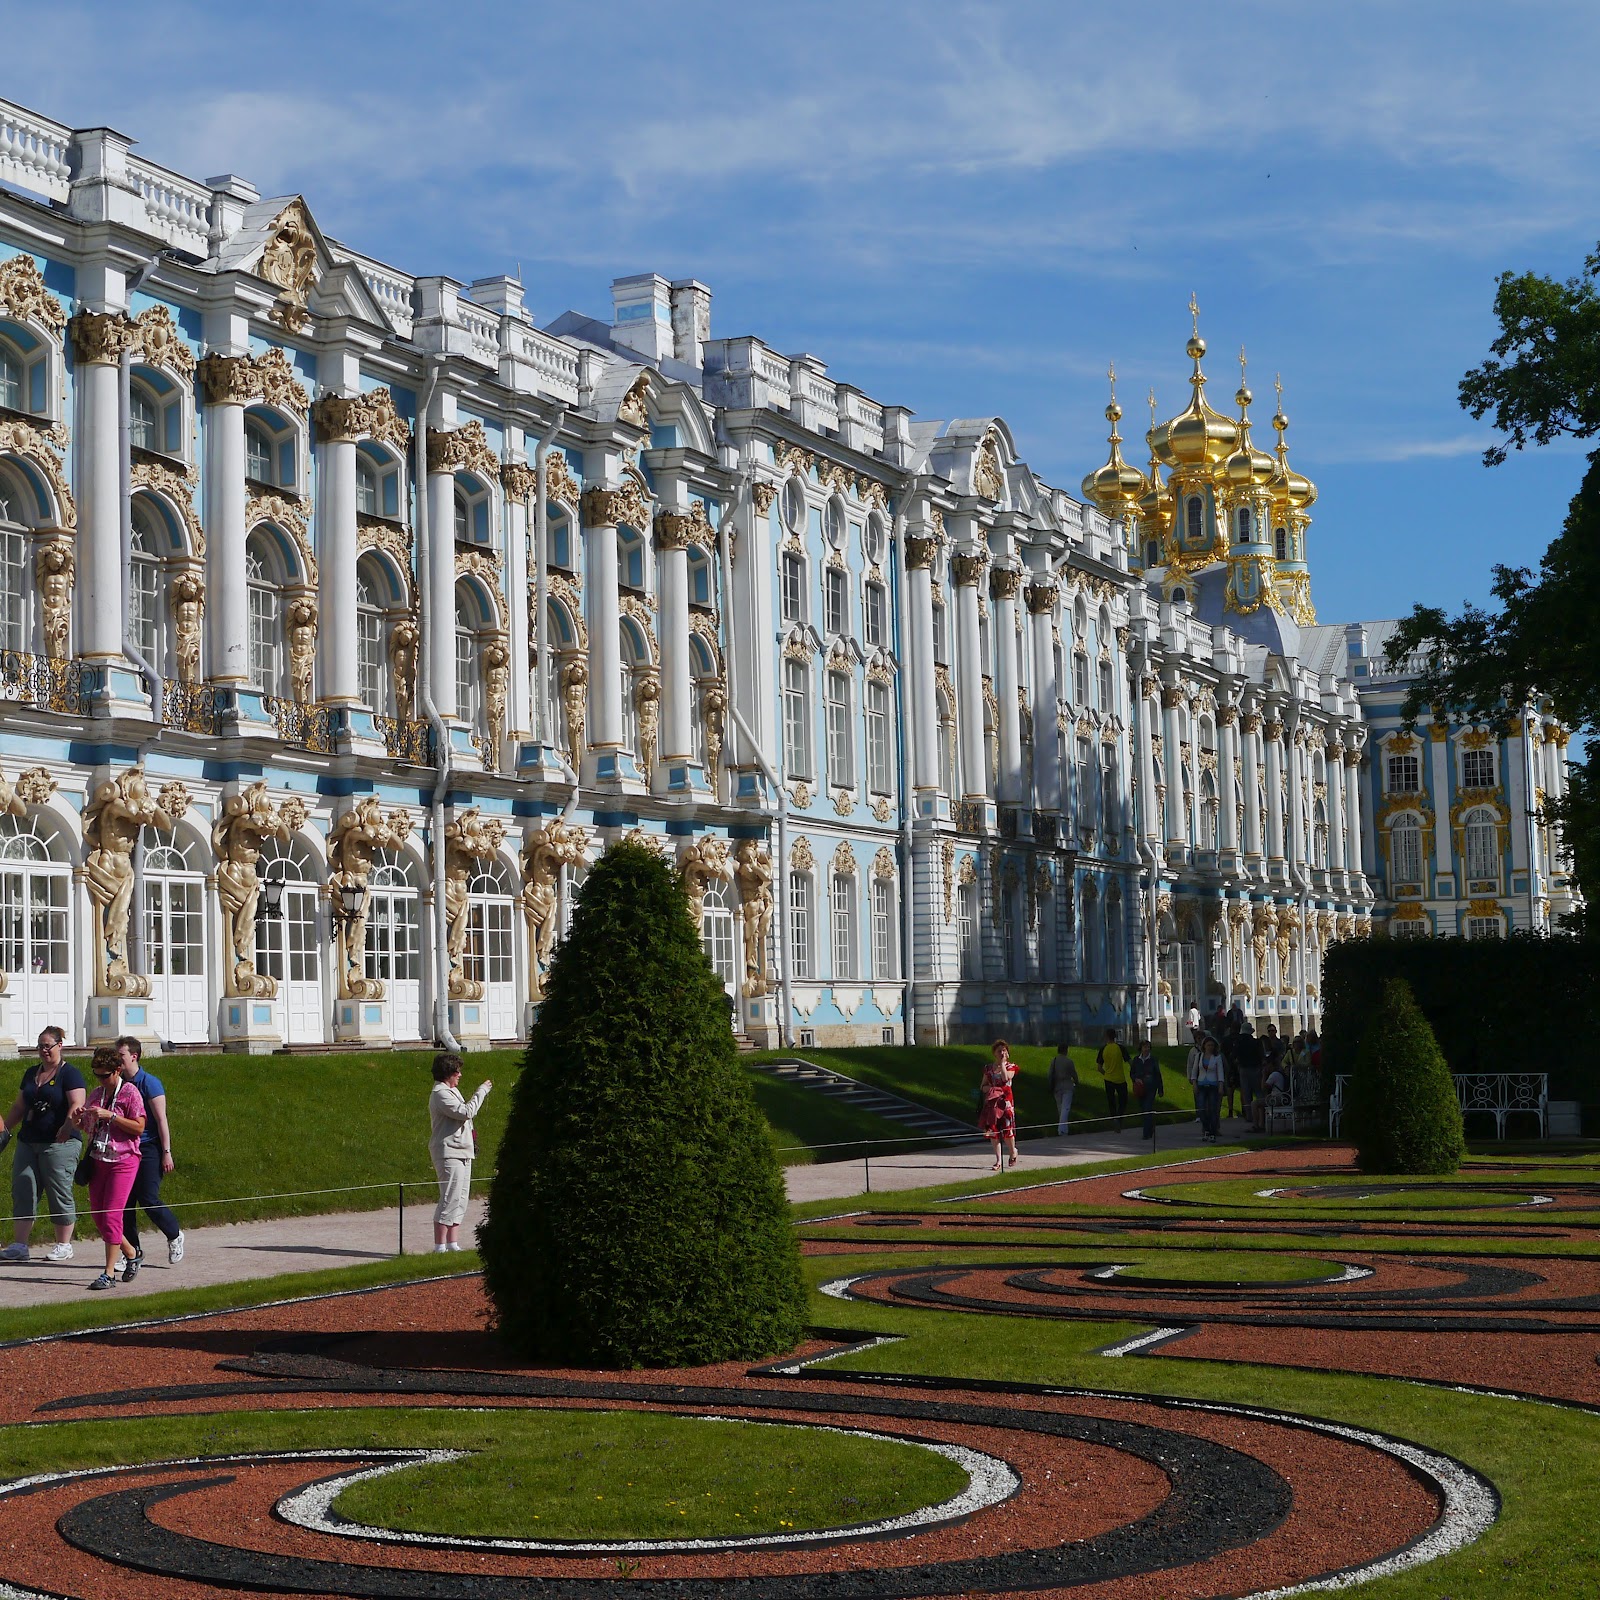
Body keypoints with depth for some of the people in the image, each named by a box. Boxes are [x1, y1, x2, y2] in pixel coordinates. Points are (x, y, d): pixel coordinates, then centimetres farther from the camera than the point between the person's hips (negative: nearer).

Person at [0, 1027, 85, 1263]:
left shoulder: (70, 1074, -4)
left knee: (60, 1192, -4)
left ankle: (64, 1246, 5)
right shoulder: (31, 1073, 18)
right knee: (22, 1190, 2)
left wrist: (67, 1127, -32)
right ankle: (19, 1246, 4)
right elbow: (19, 1106, 24)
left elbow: (77, 1105, -17)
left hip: (59, 1144, -7)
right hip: (28, 1142, 7)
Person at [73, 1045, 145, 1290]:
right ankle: (130, 1253, 27)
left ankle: (109, 1273, -7)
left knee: (112, 1215, -10)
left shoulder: (129, 1092, -8)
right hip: (98, 1160, 7)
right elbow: (88, 1128, 21)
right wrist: (80, 1119, -2)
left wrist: (110, 1116, -21)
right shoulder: (96, 1094, 11)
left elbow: (139, 1127, -14)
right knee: (97, 1213, 7)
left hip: (123, 1161, -7)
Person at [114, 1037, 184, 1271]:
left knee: (148, 1200, -10)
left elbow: (161, 1120, -10)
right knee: (125, 1202, 2)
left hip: (148, 1149, -6)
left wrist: (166, 1152, -13)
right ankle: (134, 1253, 11)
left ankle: (174, 1236, 16)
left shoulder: (149, 1083, -8)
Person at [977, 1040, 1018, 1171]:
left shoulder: (1011, 1066, 5)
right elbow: (982, 1087, 13)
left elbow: (1005, 1078, -16)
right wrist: (989, 1088, -9)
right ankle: (998, 1161, 4)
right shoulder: (988, 1068, 13)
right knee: (993, 1130, -1)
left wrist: (1002, 1063, -8)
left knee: (1007, 1128, -10)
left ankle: (1012, 1152, 17)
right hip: (991, 1101, 3)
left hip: (1005, 1100, -3)